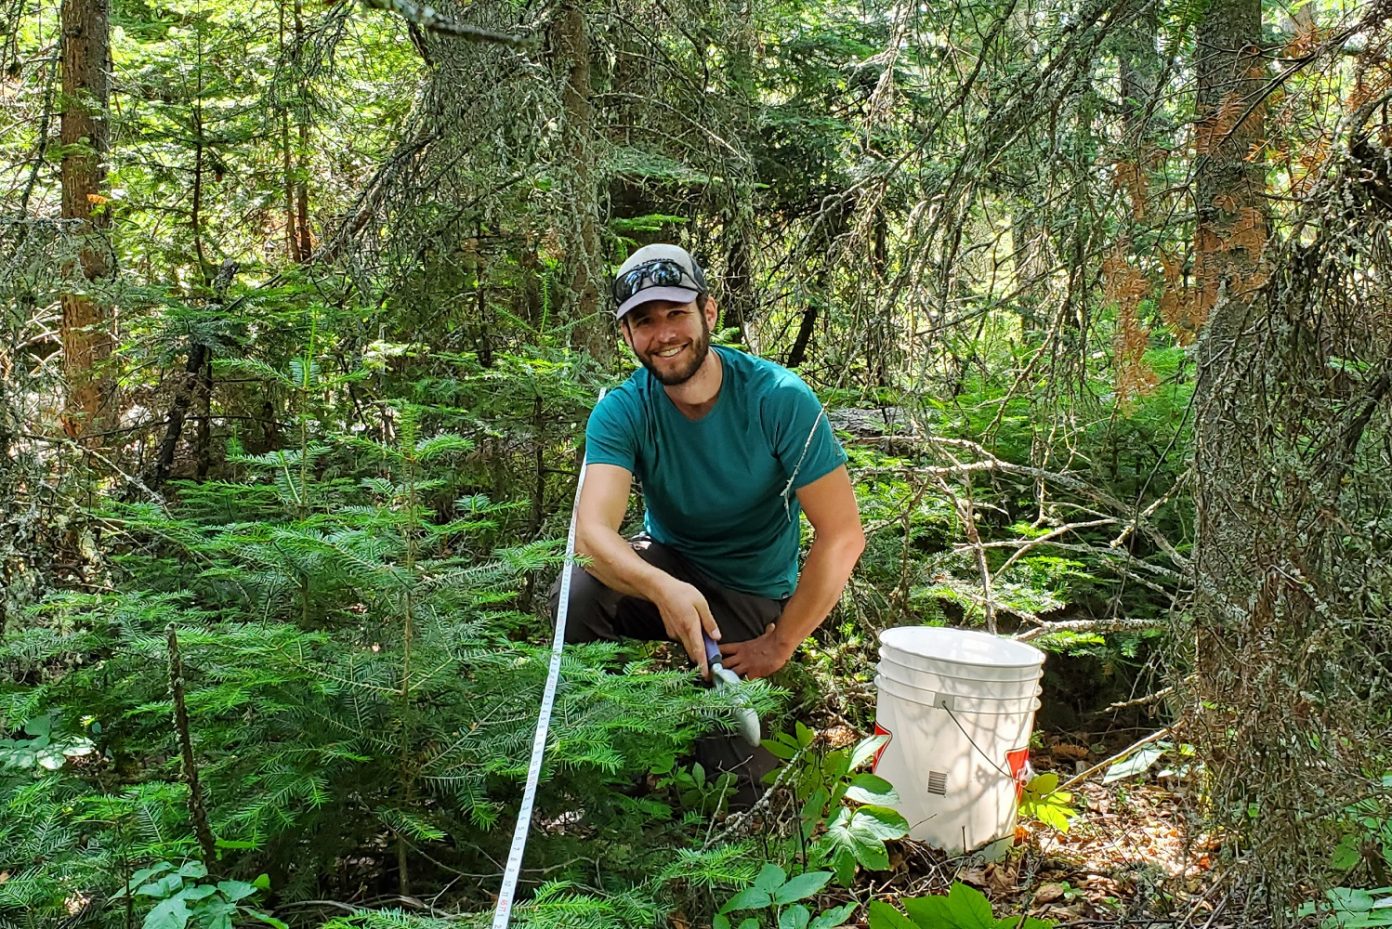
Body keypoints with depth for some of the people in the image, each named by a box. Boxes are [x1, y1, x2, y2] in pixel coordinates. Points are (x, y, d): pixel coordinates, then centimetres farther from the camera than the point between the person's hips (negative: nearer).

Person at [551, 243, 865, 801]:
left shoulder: (779, 400, -21)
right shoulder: (622, 412, -15)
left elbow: (842, 536, -19)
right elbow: (592, 530, -30)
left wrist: (779, 645, -17)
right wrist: (663, 589, -50)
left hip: (751, 597, -1)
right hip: (665, 563, 2)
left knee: (724, 757, -18)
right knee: (575, 597, -30)